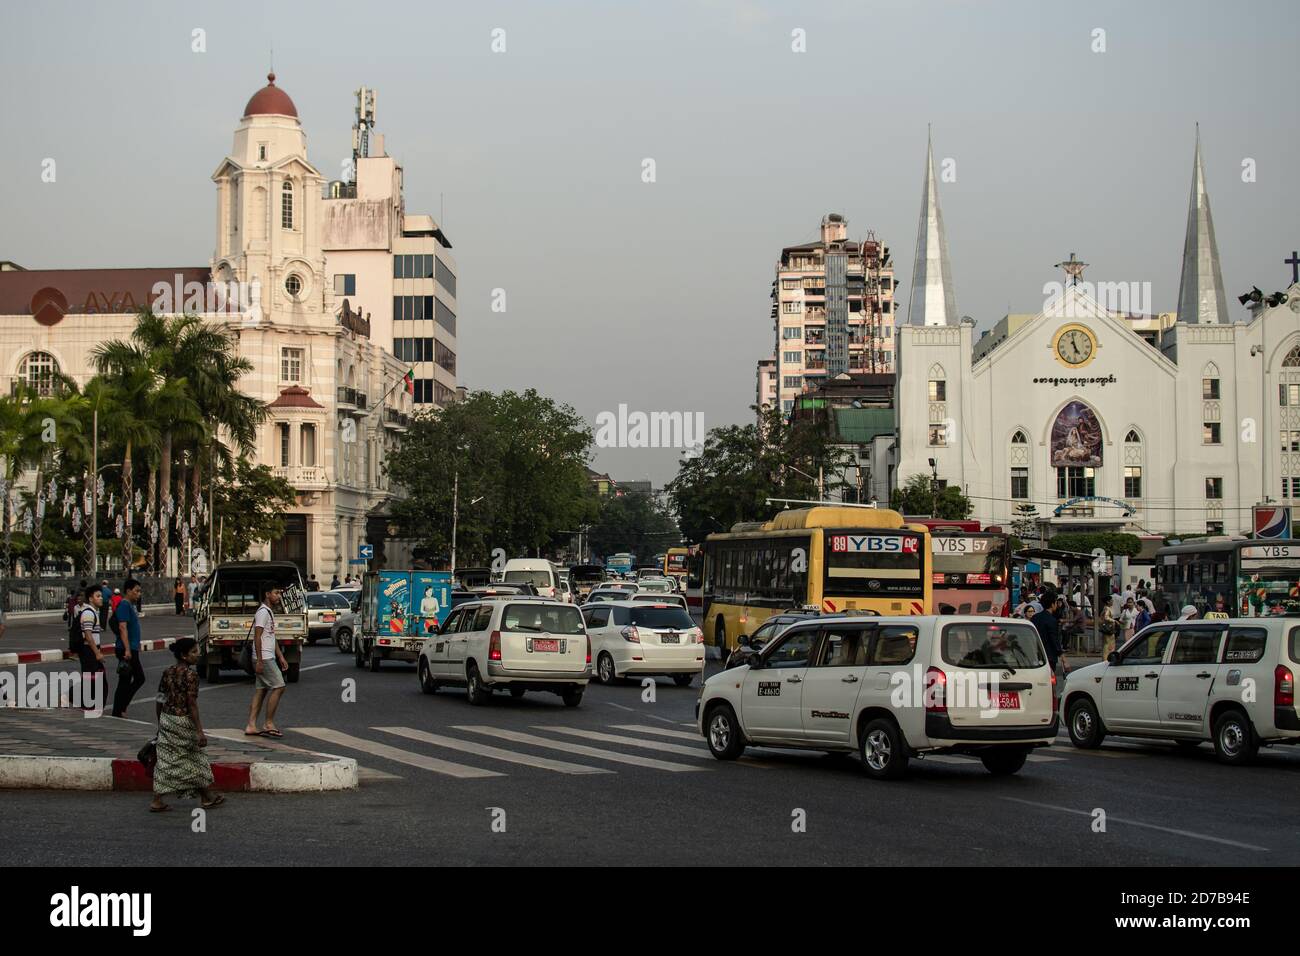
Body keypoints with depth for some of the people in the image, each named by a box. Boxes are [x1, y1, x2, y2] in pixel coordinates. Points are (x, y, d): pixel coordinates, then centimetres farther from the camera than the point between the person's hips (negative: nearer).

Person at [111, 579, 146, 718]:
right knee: (125, 681, -4)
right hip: (126, 650, -10)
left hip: (132, 650, 10)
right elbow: (123, 628, -22)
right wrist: (127, 650, -26)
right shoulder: (124, 605, -15)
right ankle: (117, 712, 2)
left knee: (139, 678, 13)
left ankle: (121, 707, 18)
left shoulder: (131, 605, 16)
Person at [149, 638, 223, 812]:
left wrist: (160, 723, 21)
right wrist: (199, 731, -18)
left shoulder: (167, 672, 6)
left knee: (166, 760, 9)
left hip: (166, 718, 7)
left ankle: (157, 801, 7)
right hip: (183, 721, -7)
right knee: (196, 759, 9)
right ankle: (207, 798, 22)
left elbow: (160, 700, 10)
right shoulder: (190, 675, -17)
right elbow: (192, 704, -20)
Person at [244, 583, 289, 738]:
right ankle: (269, 724, -6)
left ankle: (251, 726, 8)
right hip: (264, 658, -10)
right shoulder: (263, 612, -13)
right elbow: (257, 637, -18)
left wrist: (280, 657, 22)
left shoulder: (270, 612, 18)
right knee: (278, 687, -10)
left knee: (261, 690, 8)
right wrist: (259, 661, -22)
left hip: (268, 658, 10)